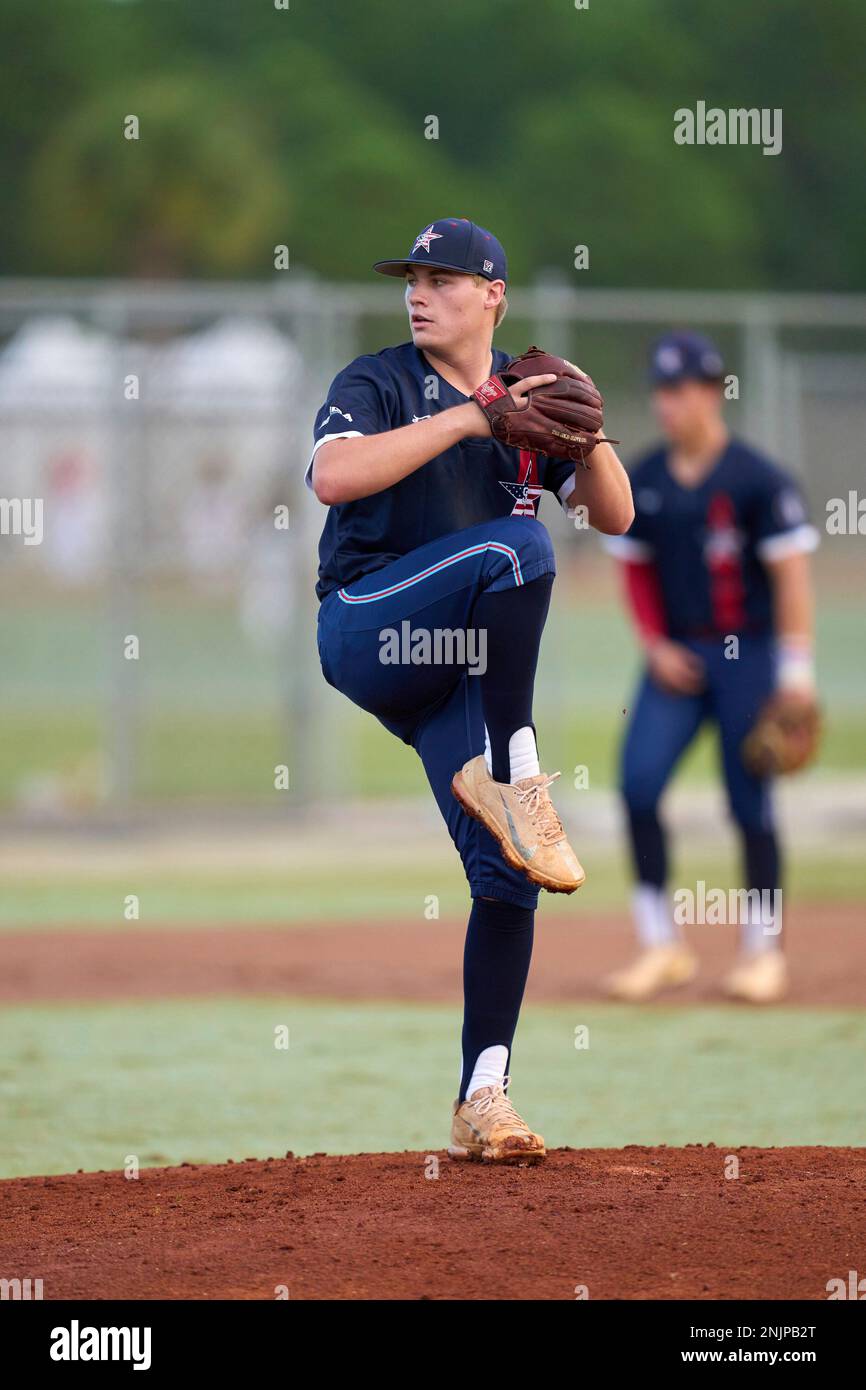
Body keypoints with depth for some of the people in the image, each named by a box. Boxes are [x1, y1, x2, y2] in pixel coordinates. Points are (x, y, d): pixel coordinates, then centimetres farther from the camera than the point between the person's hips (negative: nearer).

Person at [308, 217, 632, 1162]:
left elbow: (614, 515, 11)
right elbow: (333, 477, -19)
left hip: (459, 669, 5)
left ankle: (482, 1101, -1)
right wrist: (468, 419, -20)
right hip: (366, 633, -5)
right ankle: (509, 774, -27)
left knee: (507, 877, -6)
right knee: (515, 544, -31)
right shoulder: (381, 383, 1)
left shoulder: (524, 398, 15)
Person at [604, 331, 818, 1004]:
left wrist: (796, 670, -13)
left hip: (746, 653, -4)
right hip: (675, 659, 4)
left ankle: (763, 950, 12)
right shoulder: (645, 481, 6)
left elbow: (791, 573, -8)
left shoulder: (757, 479, -8)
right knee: (638, 784, -9)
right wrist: (655, 646, 2)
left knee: (750, 803, -2)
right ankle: (662, 945, -1)